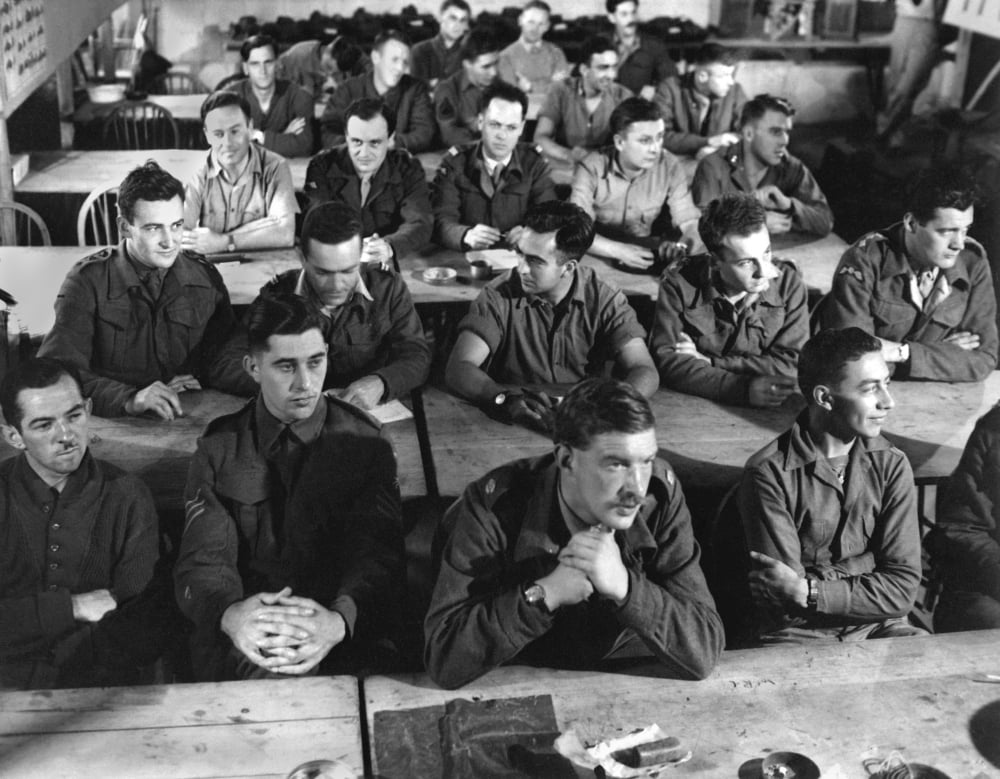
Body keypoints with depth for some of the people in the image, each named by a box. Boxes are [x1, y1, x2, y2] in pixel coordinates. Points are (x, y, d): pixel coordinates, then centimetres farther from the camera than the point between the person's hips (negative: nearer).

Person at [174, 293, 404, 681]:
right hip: (239, 647, 0)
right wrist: (230, 614, -33)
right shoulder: (219, 449, 5)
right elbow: (203, 559, -6)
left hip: (338, 643, 0)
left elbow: (377, 555, -9)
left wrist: (338, 621, -34)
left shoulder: (363, 442, 2)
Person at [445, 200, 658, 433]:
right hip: (511, 427, -1)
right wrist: (505, 397, -35)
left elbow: (644, 372, -11)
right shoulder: (500, 296, -8)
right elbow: (457, 369, -16)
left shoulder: (603, 300, -4)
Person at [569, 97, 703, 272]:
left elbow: (691, 222, -7)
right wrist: (620, 251, -37)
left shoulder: (669, 166, -8)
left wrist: (682, 245, -31)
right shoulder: (591, 169, -15)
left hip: (647, 254, 2)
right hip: (602, 256, -2)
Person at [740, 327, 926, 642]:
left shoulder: (891, 465, 2)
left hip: (879, 628, 4)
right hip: (797, 634, -4)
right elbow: (785, 599, -12)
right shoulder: (769, 474, -11)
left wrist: (808, 591, -15)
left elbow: (902, 588, -4)